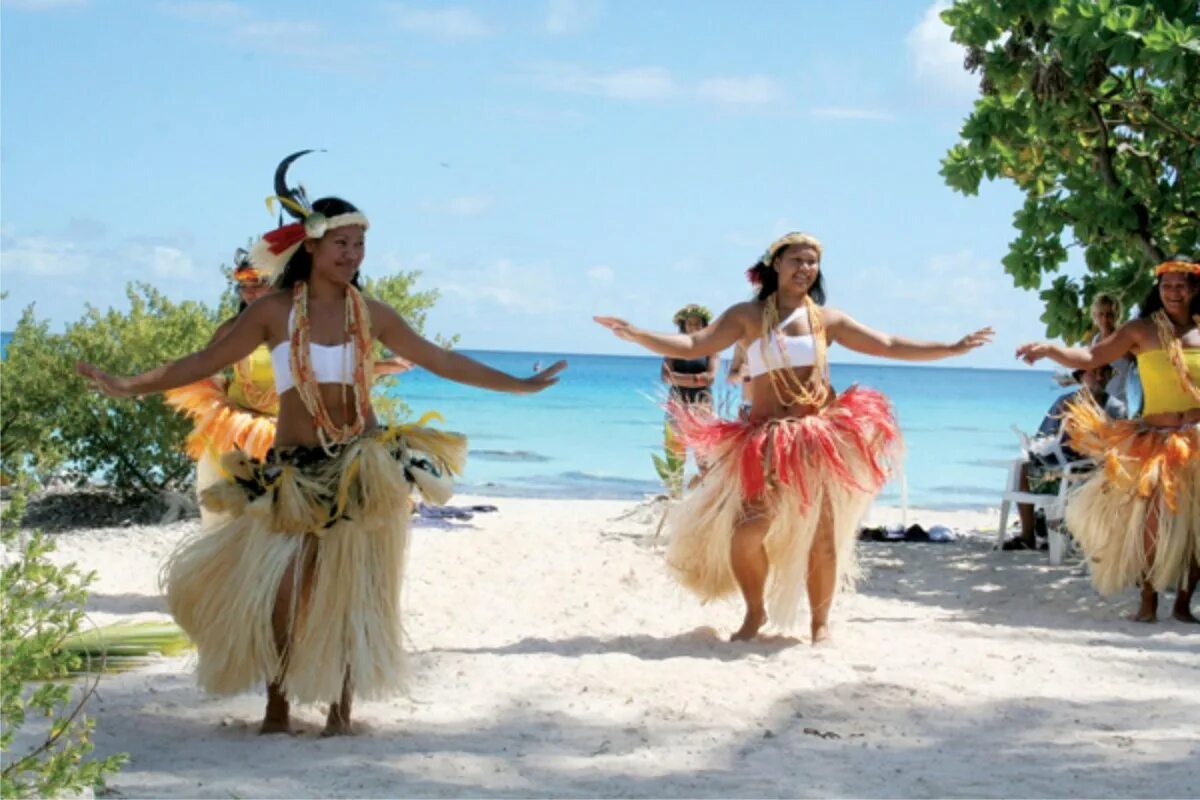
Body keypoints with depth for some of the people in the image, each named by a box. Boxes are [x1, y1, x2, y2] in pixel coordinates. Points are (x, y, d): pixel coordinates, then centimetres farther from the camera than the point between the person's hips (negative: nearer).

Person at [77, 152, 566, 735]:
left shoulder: (370, 314, 4)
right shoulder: (275, 312, -2)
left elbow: (440, 361, 11)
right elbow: (206, 362, 0)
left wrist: (520, 385, 12)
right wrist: (129, 387, -5)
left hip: (362, 467, 1)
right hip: (292, 472, -1)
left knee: (349, 589, 1)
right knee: (279, 589, -6)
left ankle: (341, 710, 11)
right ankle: (277, 708, 11)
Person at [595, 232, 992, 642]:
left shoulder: (828, 319, 10)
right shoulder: (747, 315, 5)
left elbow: (891, 346, 11)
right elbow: (692, 345, -3)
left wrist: (954, 348, 6)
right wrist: (634, 334, -15)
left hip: (821, 436, 1)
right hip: (764, 437, -1)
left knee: (823, 532, 0)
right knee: (748, 526, -14)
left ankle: (820, 621, 16)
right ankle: (755, 613, 9)